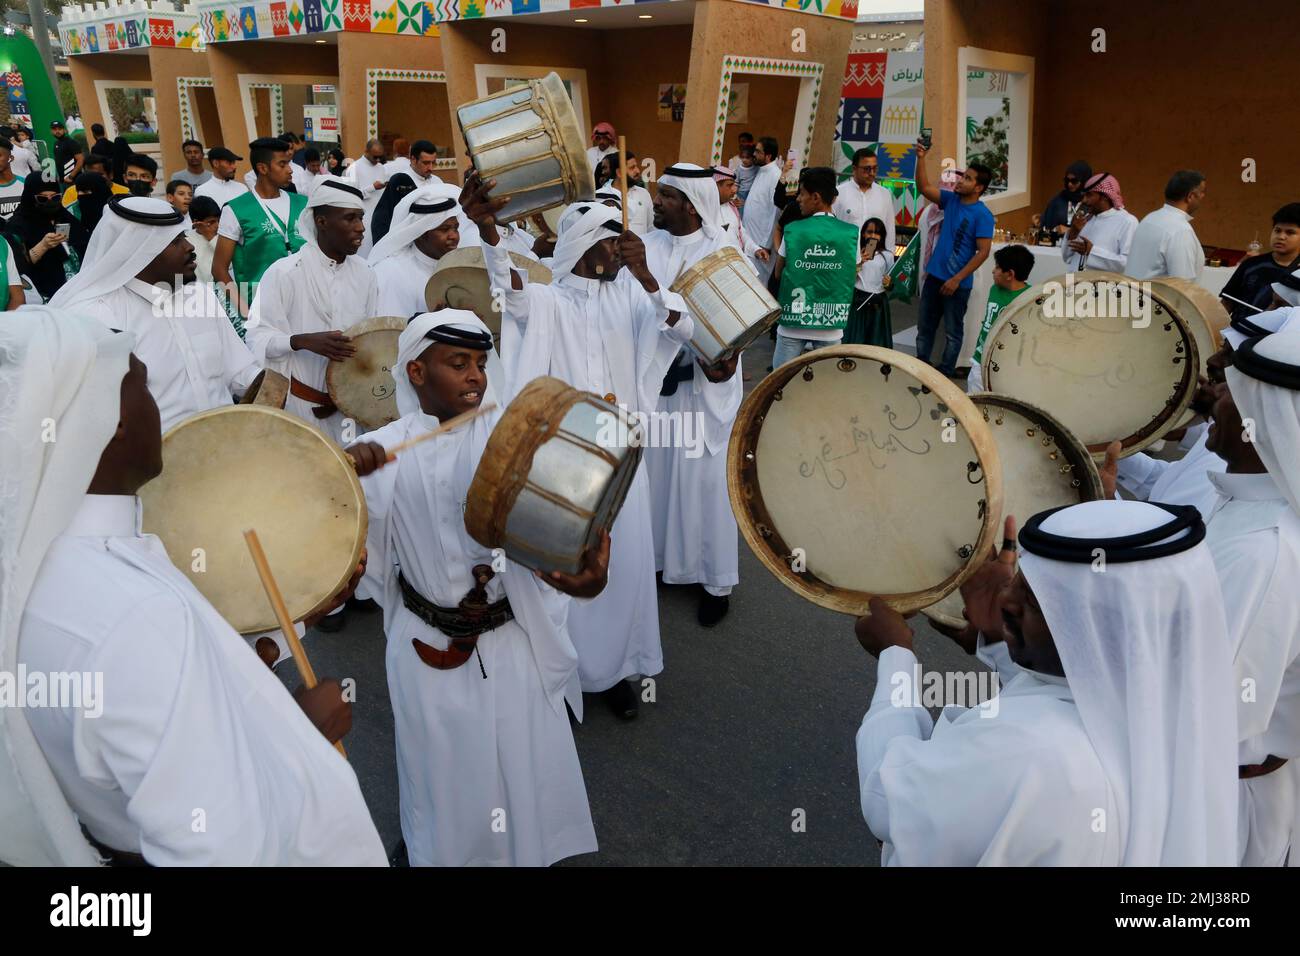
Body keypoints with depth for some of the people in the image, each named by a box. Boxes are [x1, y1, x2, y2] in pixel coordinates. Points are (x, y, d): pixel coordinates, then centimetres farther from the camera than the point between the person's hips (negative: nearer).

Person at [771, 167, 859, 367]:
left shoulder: (793, 230, -7)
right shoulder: (851, 233, -3)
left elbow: (778, 273, 5)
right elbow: (853, 277, 7)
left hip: (793, 322, -1)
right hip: (831, 325, 1)